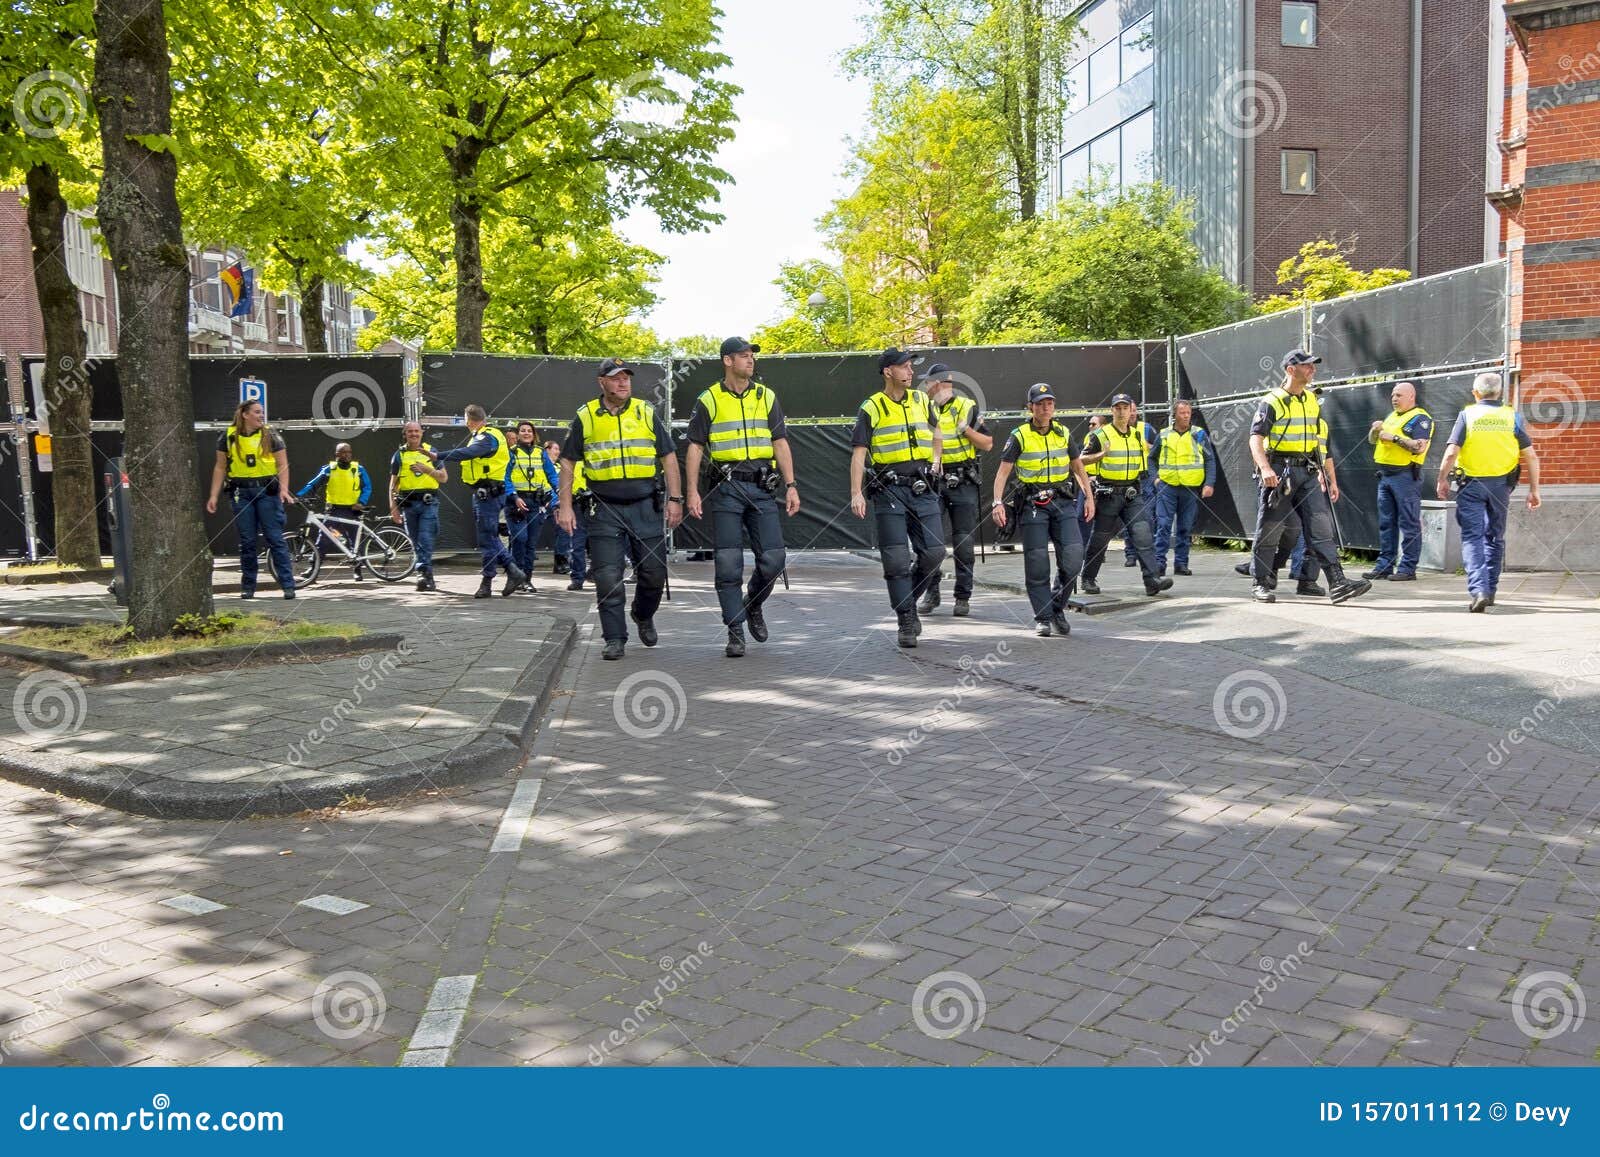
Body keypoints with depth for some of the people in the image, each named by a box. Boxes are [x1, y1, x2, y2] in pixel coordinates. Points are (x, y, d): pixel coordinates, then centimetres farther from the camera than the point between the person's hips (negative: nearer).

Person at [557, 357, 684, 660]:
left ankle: (643, 616, 35)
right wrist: (565, 507, 0)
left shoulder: (647, 413, 6)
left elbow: (668, 458, 8)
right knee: (608, 577, -4)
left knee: (653, 572, 6)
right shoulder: (585, 418, 4)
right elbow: (568, 464, 7)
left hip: (645, 507, 1)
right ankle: (615, 639, 6)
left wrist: (675, 499, 0)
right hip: (604, 509, -1)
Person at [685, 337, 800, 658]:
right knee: (729, 565, -2)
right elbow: (695, 448, 2)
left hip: (762, 488, 2)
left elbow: (780, 443, 10)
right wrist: (693, 492, -6)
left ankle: (753, 605, 26)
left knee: (773, 559, -3)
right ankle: (735, 633, 6)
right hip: (725, 488, -2)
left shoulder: (766, 397, 12)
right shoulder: (708, 401, 4)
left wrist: (791, 486, 1)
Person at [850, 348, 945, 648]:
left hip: (922, 489, 4)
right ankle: (906, 622, 5)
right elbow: (859, 453, -7)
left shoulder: (921, 400, 12)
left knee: (933, 552, -1)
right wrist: (856, 493, -16)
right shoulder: (871, 408, -2)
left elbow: (936, 437, 28)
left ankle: (907, 600, 23)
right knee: (897, 558, -4)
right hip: (889, 490, -4)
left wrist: (936, 462, 12)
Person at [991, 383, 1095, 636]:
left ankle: (1058, 607, 12)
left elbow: (1078, 466, 19)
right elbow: (1003, 471, -6)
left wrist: (1089, 497, 14)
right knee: (1037, 563, -3)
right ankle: (1043, 618, 7)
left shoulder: (1064, 433, 9)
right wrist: (998, 502, -18)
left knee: (1073, 556, -8)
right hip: (1032, 504, -3)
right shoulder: (1019, 436, -2)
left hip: (1063, 502, 3)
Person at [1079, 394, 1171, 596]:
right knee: (1100, 539, 5)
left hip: (1133, 494, 3)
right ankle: (1088, 579, 22)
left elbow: (1150, 449, 30)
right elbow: (1082, 459, -3)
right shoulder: (1101, 435, -5)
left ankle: (1152, 580, -15)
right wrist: (1101, 454, -19)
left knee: (1143, 535, -10)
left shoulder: (1139, 431, 10)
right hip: (1109, 494, -3)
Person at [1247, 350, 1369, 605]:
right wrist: (1265, 468, -29)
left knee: (1321, 526, -4)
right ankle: (1262, 583, 11)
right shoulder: (1272, 402, -3)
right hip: (1279, 473, -5)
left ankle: (1337, 583, -10)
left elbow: (1322, 443, 21)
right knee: (1269, 531, 1)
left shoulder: (1314, 402, 17)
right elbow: (1256, 437, -13)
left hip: (1308, 473, 5)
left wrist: (1332, 479, 17)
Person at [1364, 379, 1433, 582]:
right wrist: (1376, 430, 1)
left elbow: (1420, 447, -18)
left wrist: (1394, 437, -17)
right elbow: (1372, 440, 22)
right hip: (1385, 474, 8)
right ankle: (1384, 565, 15)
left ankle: (1408, 568, -3)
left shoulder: (1420, 418, -5)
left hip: (1406, 476, -8)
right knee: (1386, 523, 10)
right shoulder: (1392, 416, 20)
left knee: (1409, 524, -4)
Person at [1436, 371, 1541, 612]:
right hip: (1501, 484, 3)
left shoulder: (1467, 414, -4)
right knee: (1495, 538, 16)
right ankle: (1490, 590, 24)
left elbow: (1451, 453, -11)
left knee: (1472, 538, -2)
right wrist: (1534, 489, 7)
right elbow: (1532, 457, 0)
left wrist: (1442, 480, 2)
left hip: (1471, 485, -3)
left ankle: (1478, 590, -18)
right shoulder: (1512, 417, 2)